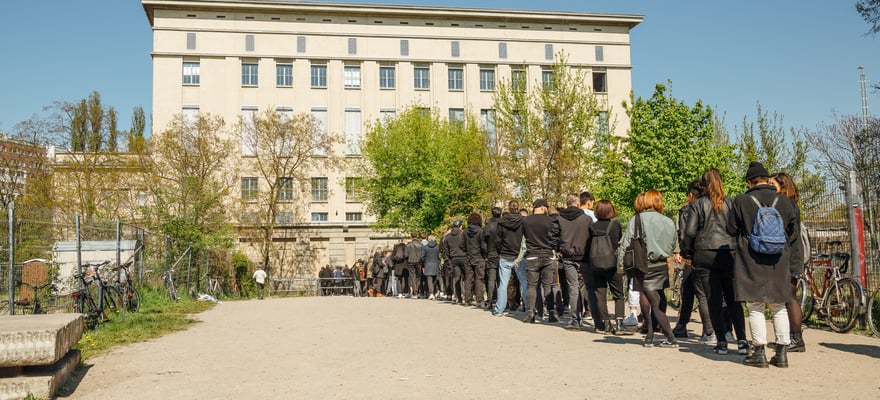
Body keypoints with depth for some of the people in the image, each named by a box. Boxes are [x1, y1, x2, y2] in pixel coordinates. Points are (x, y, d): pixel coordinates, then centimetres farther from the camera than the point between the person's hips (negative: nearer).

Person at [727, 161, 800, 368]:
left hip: (751, 264, -3)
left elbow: (731, 229, 1)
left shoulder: (741, 201, -8)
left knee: (756, 308, 3)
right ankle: (782, 353, 15)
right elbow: (794, 234, 9)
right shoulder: (785, 202, 1)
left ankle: (759, 352, 2)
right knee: (779, 308, 13)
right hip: (779, 264, 3)